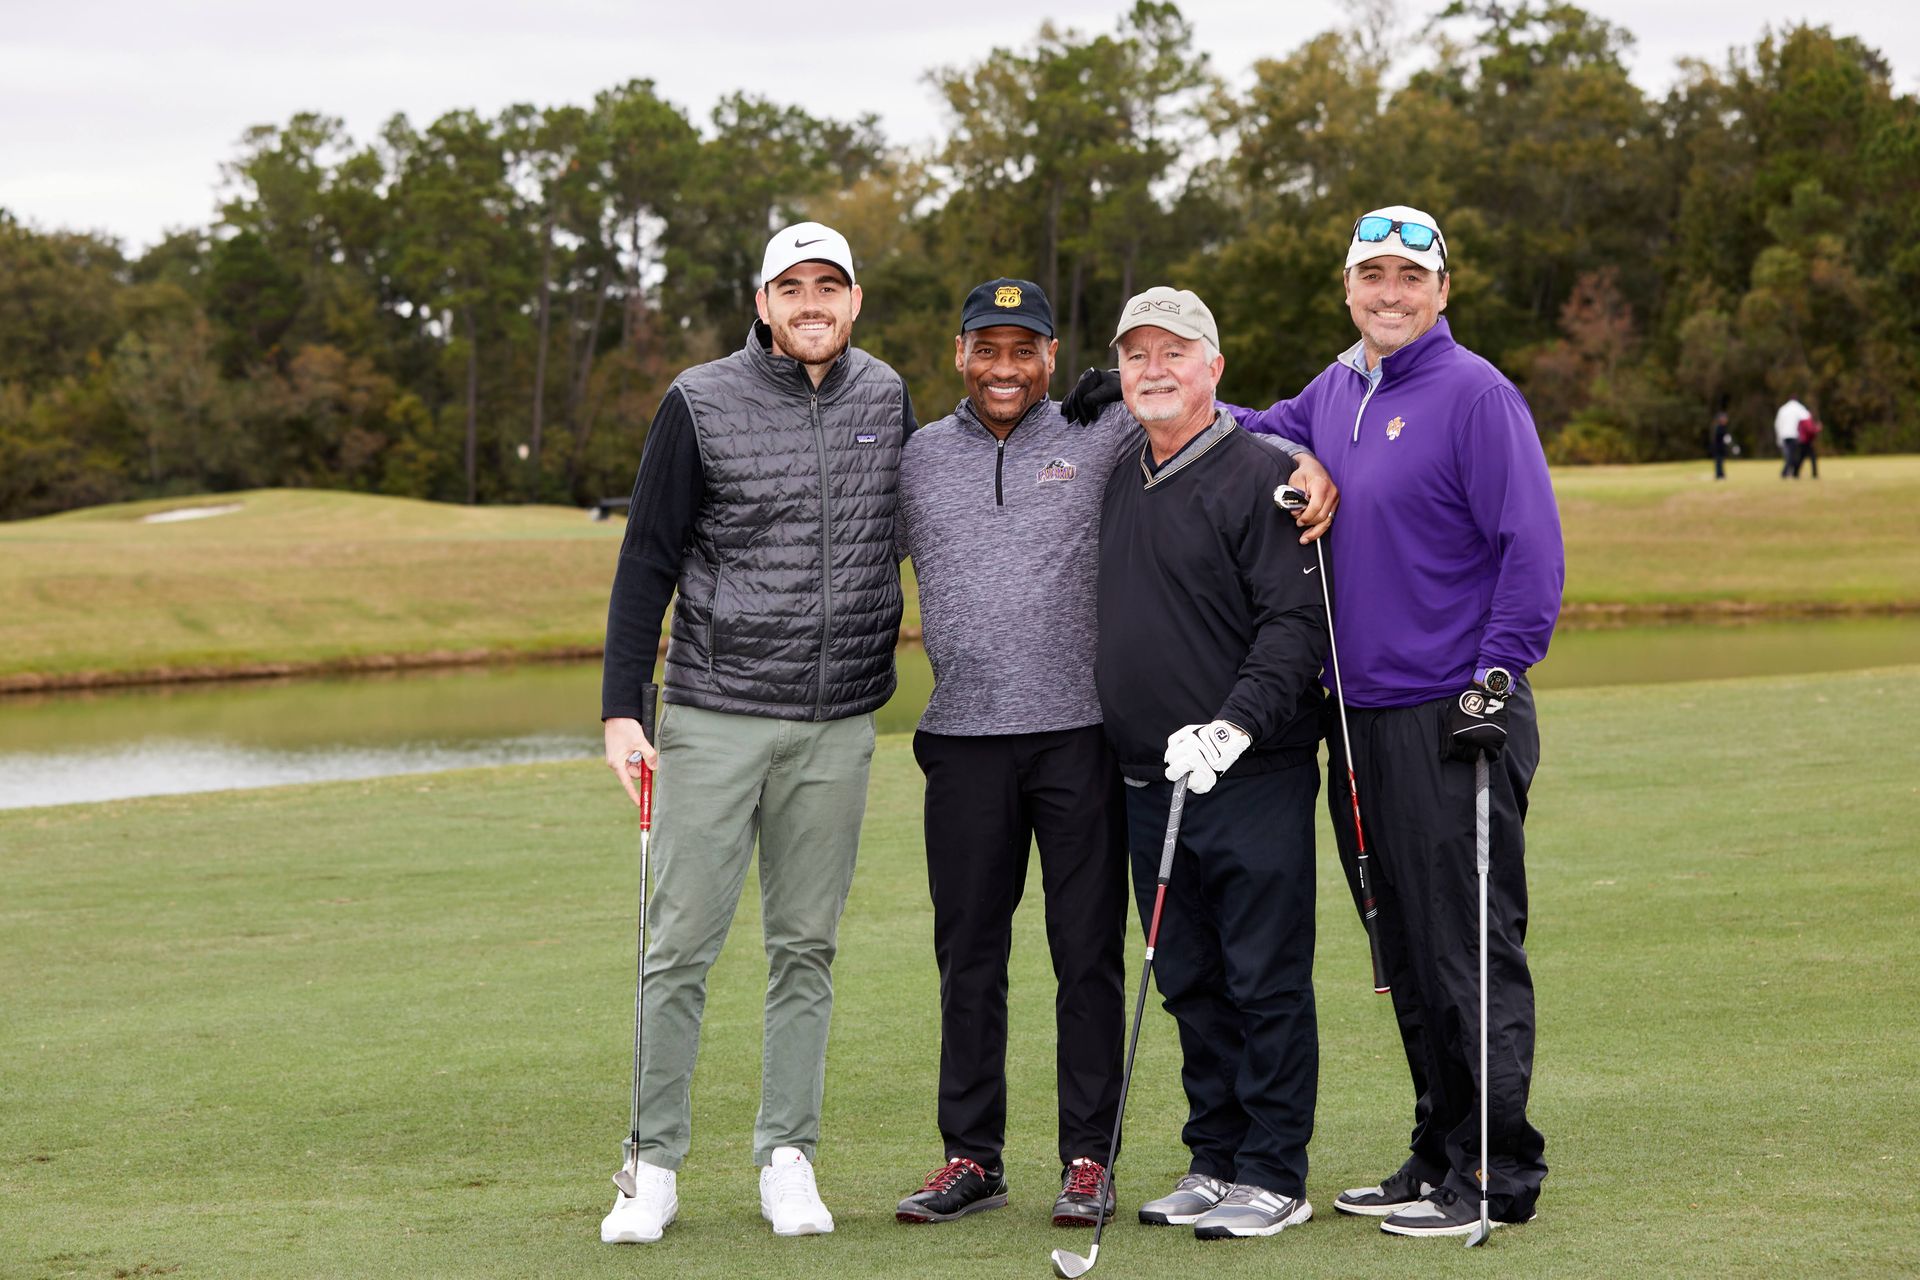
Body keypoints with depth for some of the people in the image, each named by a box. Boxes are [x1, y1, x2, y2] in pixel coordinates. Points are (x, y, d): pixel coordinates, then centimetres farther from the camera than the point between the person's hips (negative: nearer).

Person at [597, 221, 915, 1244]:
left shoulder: (885, 399, 7)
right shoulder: (701, 403, -3)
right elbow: (647, 561, -1)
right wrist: (621, 708, -7)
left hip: (838, 726, 3)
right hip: (715, 717, -3)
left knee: (806, 947, 7)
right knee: (682, 944, -3)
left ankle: (788, 1158, 14)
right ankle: (654, 1163, 5)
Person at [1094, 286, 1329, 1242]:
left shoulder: (1258, 478, -9)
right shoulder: (1115, 482, 14)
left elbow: (1297, 621, -15)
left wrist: (1235, 724, -25)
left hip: (1253, 780, -7)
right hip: (1148, 782, 7)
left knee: (1265, 983, -2)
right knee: (1191, 984, 12)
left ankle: (1273, 1176, 4)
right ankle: (1214, 1162, 20)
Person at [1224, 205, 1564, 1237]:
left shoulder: (1475, 394, -9)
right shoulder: (1334, 395, 12)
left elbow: (1533, 547, -12)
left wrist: (1496, 679, -17)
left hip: (1454, 723, -8)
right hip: (1360, 717, 8)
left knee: (1472, 953, -4)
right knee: (1406, 956, 14)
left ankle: (1499, 1175, 2)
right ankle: (1439, 1156, 23)